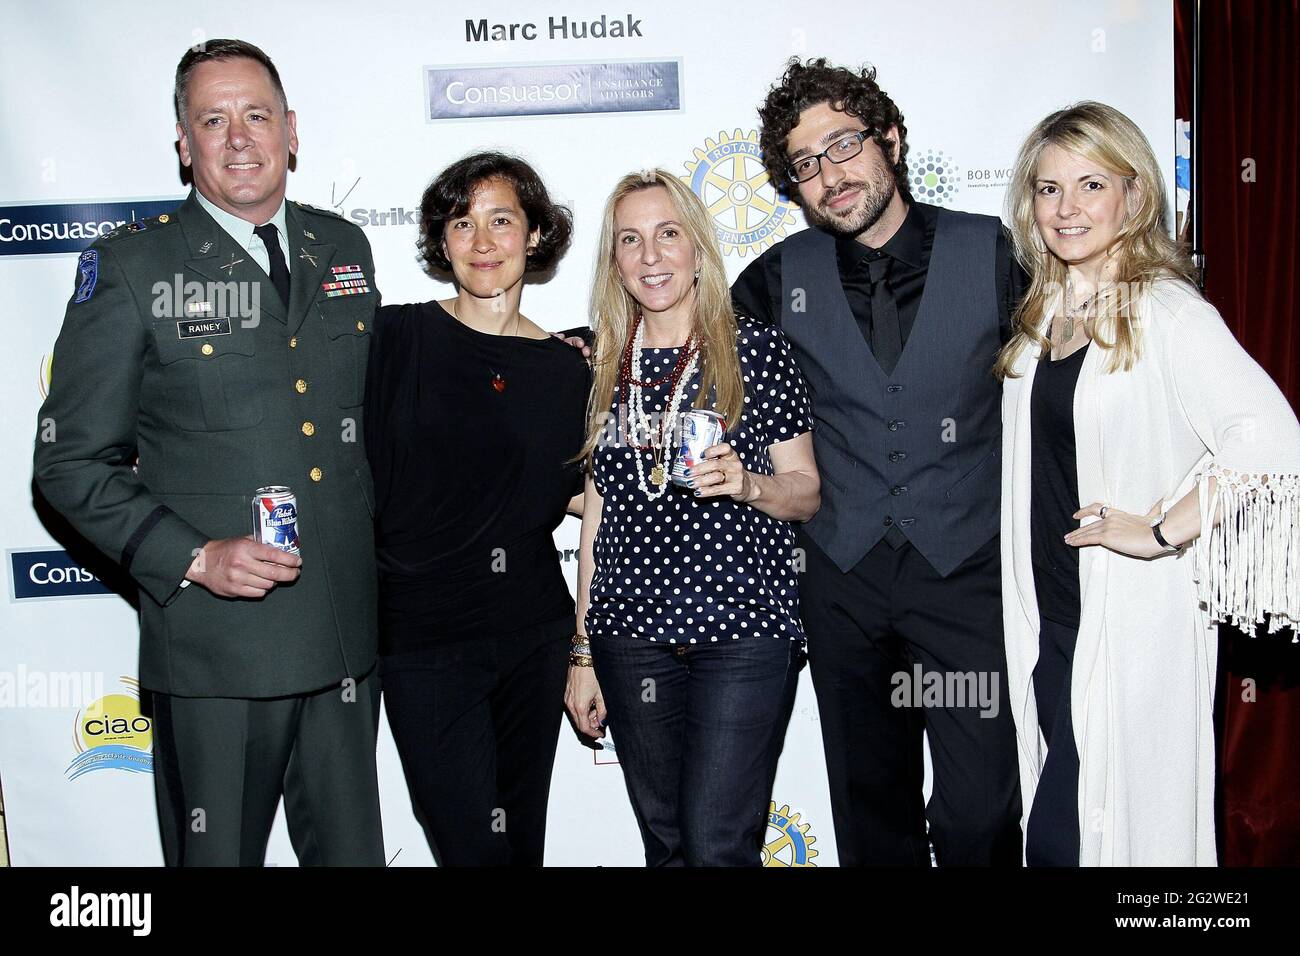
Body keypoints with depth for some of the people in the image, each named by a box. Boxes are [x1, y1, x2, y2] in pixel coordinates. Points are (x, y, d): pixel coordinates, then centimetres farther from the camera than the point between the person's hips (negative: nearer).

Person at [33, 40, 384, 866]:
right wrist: (192, 558, -16)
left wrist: (379, 555, 10)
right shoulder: (131, 267, -4)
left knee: (352, 848, 16)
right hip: (213, 649, -4)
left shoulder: (344, 249, 9)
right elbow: (71, 462, -4)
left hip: (348, 641, 4)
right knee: (218, 853, 11)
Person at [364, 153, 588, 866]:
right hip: (421, 637, -3)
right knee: (475, 848, -4)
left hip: (533, 636, 3)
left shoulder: (567, 369, 4)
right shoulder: (396, 336, -4)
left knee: (523, 839, 15)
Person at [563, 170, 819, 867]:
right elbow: (597, 513, 13)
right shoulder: (605, 367, 9)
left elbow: (807, 493, 4)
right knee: (665, 841, 13)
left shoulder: (757, 350, -1)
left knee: (717, 844, -6)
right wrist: (583, 653, 12)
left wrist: (745, 484, -18)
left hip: (743, 627, -3)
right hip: (630, 635, 4)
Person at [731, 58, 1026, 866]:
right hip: (844, 579, 2)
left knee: (980, 814, -4)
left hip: (967, 575, -2)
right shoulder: (783, 277, 2)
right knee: (871, 809, 13)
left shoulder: (995, 254, -4)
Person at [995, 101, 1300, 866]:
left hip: (1131, 629, -7)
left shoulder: (1167, 314, -13)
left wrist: (1162, 532, -19)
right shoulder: (1041, 314, 9)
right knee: (1053, 822, 15)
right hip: (1048, 617, 7)